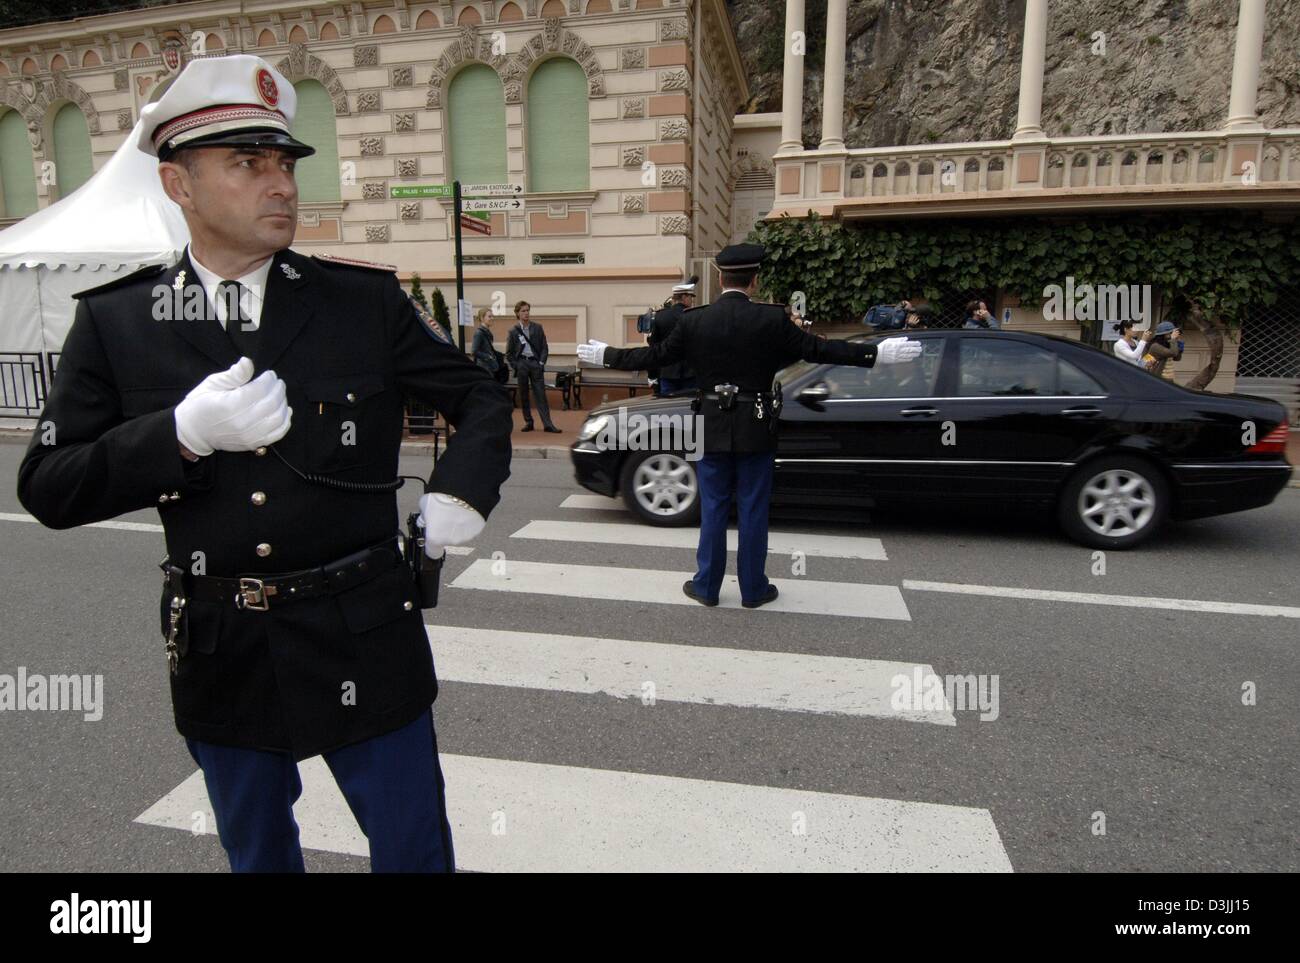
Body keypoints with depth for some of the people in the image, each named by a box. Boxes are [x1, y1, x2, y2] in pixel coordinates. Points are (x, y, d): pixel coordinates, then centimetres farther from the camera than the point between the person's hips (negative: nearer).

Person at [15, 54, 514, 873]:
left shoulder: (366, 299, -4)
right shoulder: (115, 323, -2)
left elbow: (482, 397, 5)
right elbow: (47, 488, -4)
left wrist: (461, 489, -12)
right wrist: (182, 434, -20)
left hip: (365, 641, -1)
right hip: (220, 653, 2)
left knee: (414, 851, 14)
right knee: (257, 854, 26)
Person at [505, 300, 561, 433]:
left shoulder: (537, 328, 6)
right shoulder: (513, 331, 3)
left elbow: (544, 347, 7)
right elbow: (509, 353, 7)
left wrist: (542, 362, -4)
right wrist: (515, 366, -3)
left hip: (535, 363, 0)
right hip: (521, 363, 0)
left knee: (540, 394, -4)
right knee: (523, 395, 5)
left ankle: (547, 424, -5)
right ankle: (528, 423, 15)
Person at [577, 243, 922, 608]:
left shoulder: (693, 320, -3)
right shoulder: (772, 319, -9)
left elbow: (655, 355, 3)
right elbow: (819, 349, -7)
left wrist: (605, 355, 17)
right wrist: (878, 352, 0)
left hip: (712, 428, 2)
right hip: (755, 430, -1)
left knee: (713, 509, 11)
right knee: (753, 510, 8)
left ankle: (706, 586, 20)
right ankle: (753, 589, 19)